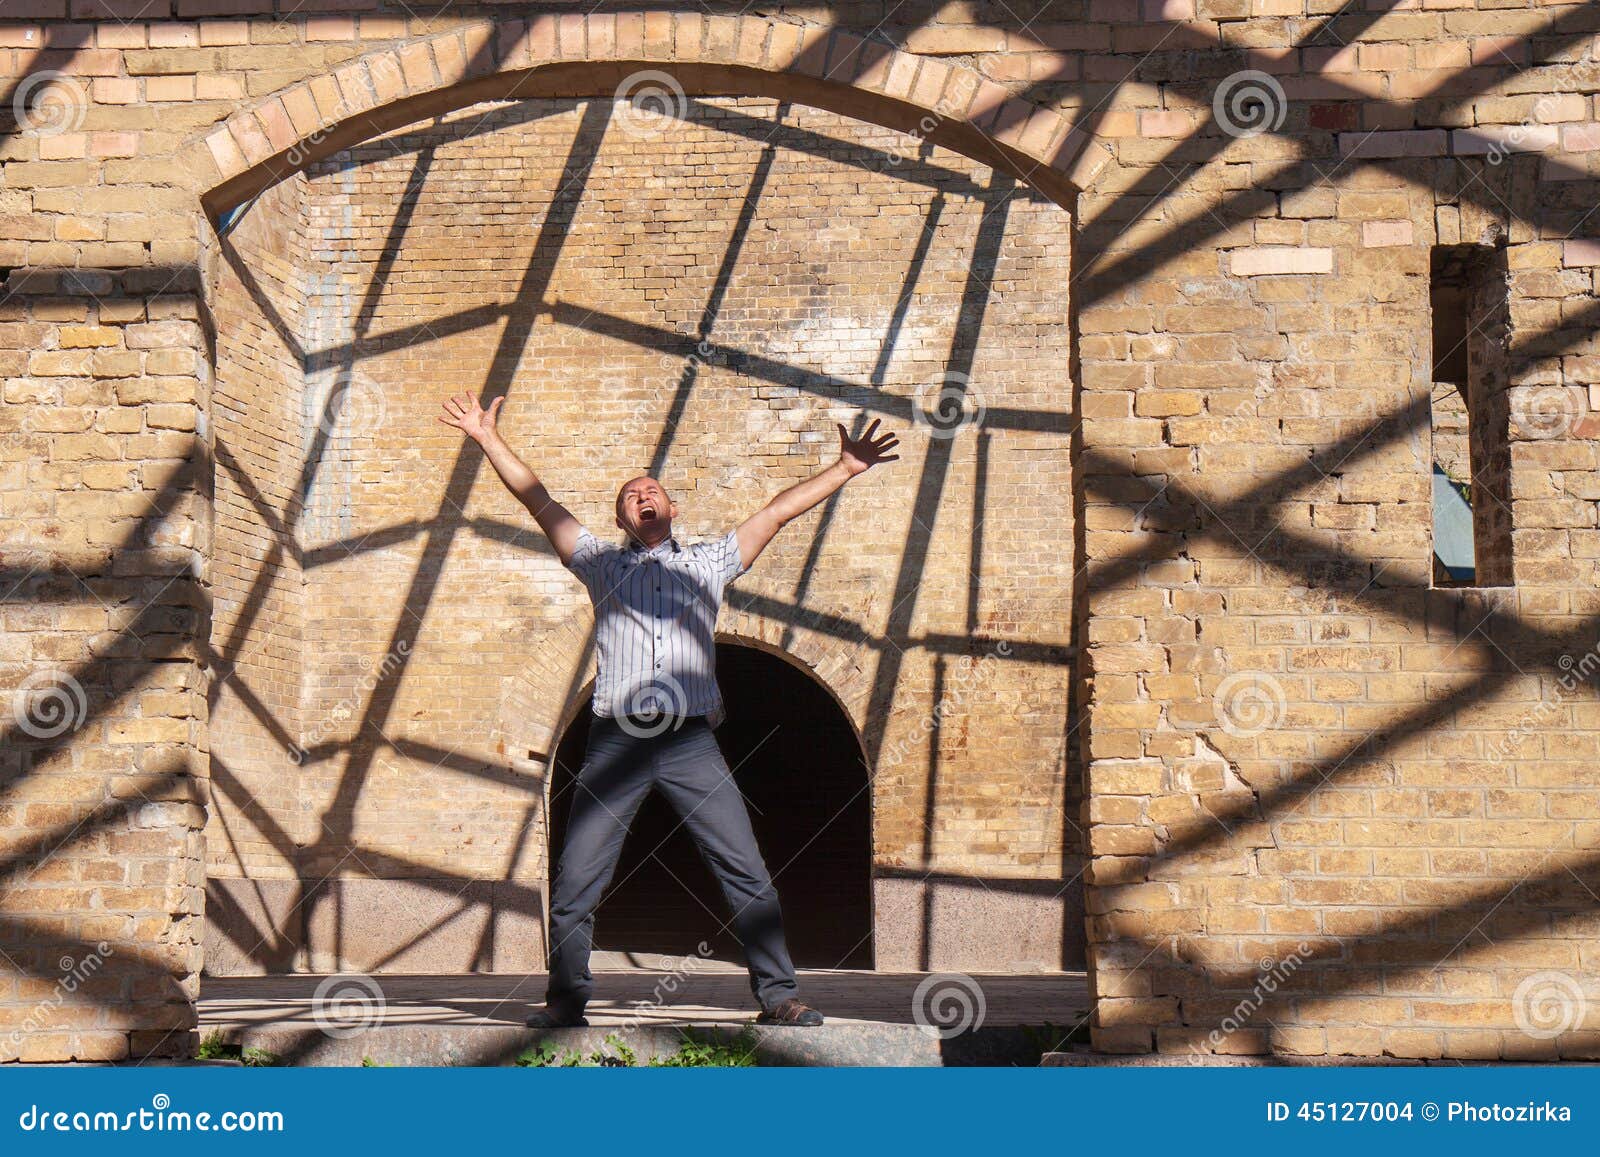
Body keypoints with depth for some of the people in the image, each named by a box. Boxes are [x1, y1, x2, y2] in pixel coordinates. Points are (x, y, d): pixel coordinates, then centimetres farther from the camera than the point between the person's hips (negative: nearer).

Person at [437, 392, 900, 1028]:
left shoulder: (707, 563, 20)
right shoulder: (602, 564, 18)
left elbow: (777, 511, 17)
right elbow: (538, 500, 15)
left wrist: (844, 469, 14)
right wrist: (489, 439, 11)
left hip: (691, 743, 0)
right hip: (616, 742, 0)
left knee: (749, 874, -6)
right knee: (574, 884, -1)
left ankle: (778, 997, 2)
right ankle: (566, 1001, 13)